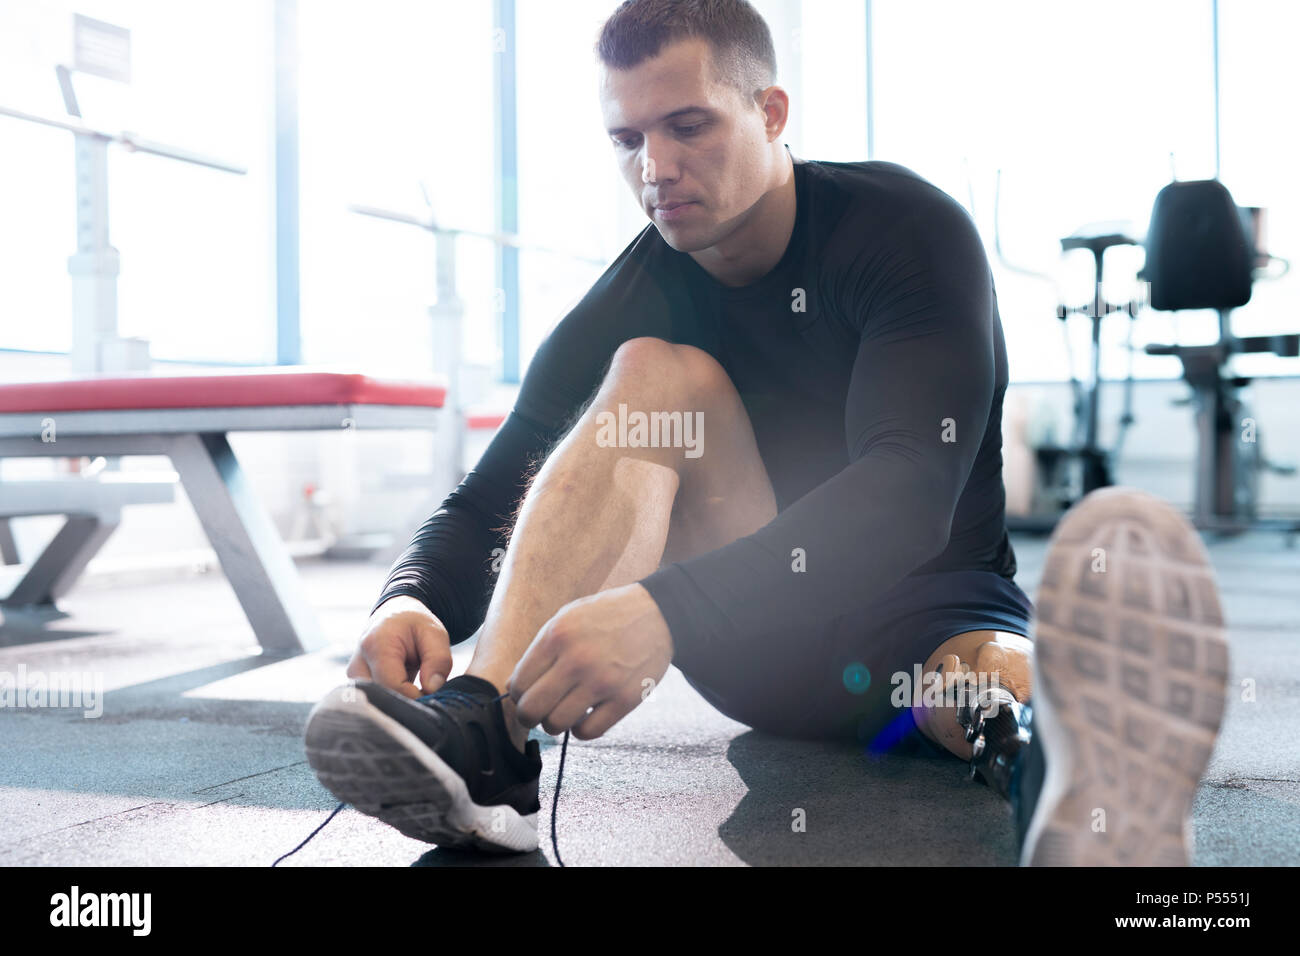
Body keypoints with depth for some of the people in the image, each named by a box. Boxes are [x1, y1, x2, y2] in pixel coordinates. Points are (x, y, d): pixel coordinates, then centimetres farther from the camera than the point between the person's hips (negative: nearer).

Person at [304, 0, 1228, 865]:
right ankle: (484, 736, -38)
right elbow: (484, 505, -7)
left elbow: (911, 492, -31)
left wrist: (666, 608, -44)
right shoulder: (632, 304, -3)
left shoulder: (910, 229, -14)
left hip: (926, 617, -2)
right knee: (658, 370, -22)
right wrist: (413, 600, -32)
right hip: (756, 645, 2)